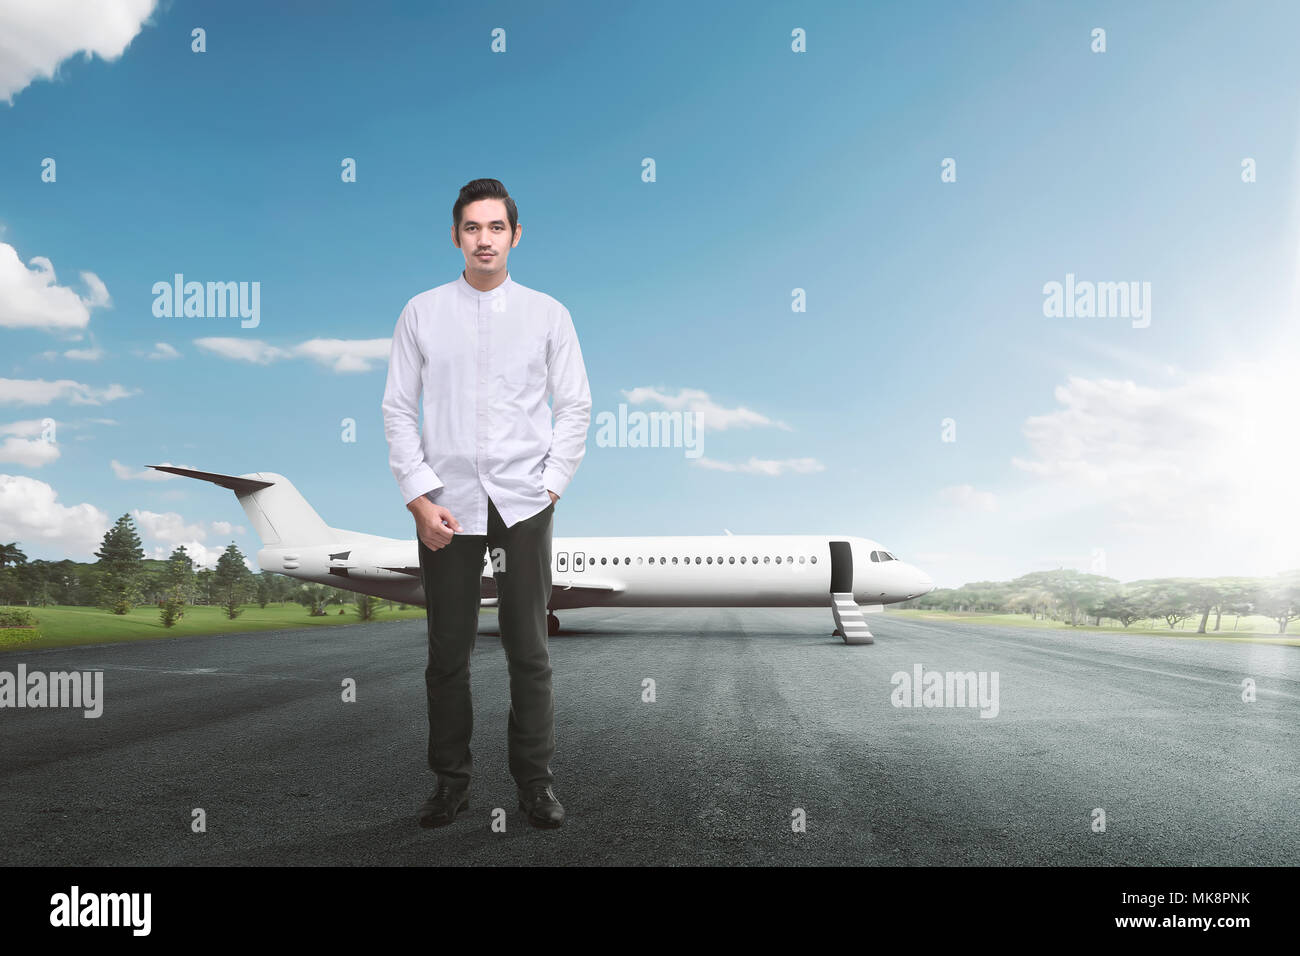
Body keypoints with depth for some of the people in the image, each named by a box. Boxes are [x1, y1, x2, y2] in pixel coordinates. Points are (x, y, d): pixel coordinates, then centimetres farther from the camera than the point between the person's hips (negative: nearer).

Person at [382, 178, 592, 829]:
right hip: (446, 505, 1)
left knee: (528, 648, 6)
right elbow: (398, 409, 4)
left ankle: (535, 781, 19)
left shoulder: (547, 314, 5)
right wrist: (418, 498, -5)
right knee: (448, 652, 7)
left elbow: (575, 407, 5)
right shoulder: (422, 313, 5)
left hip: (522, 504, 0)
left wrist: (551, 484, -3)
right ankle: (451, 780, 22)